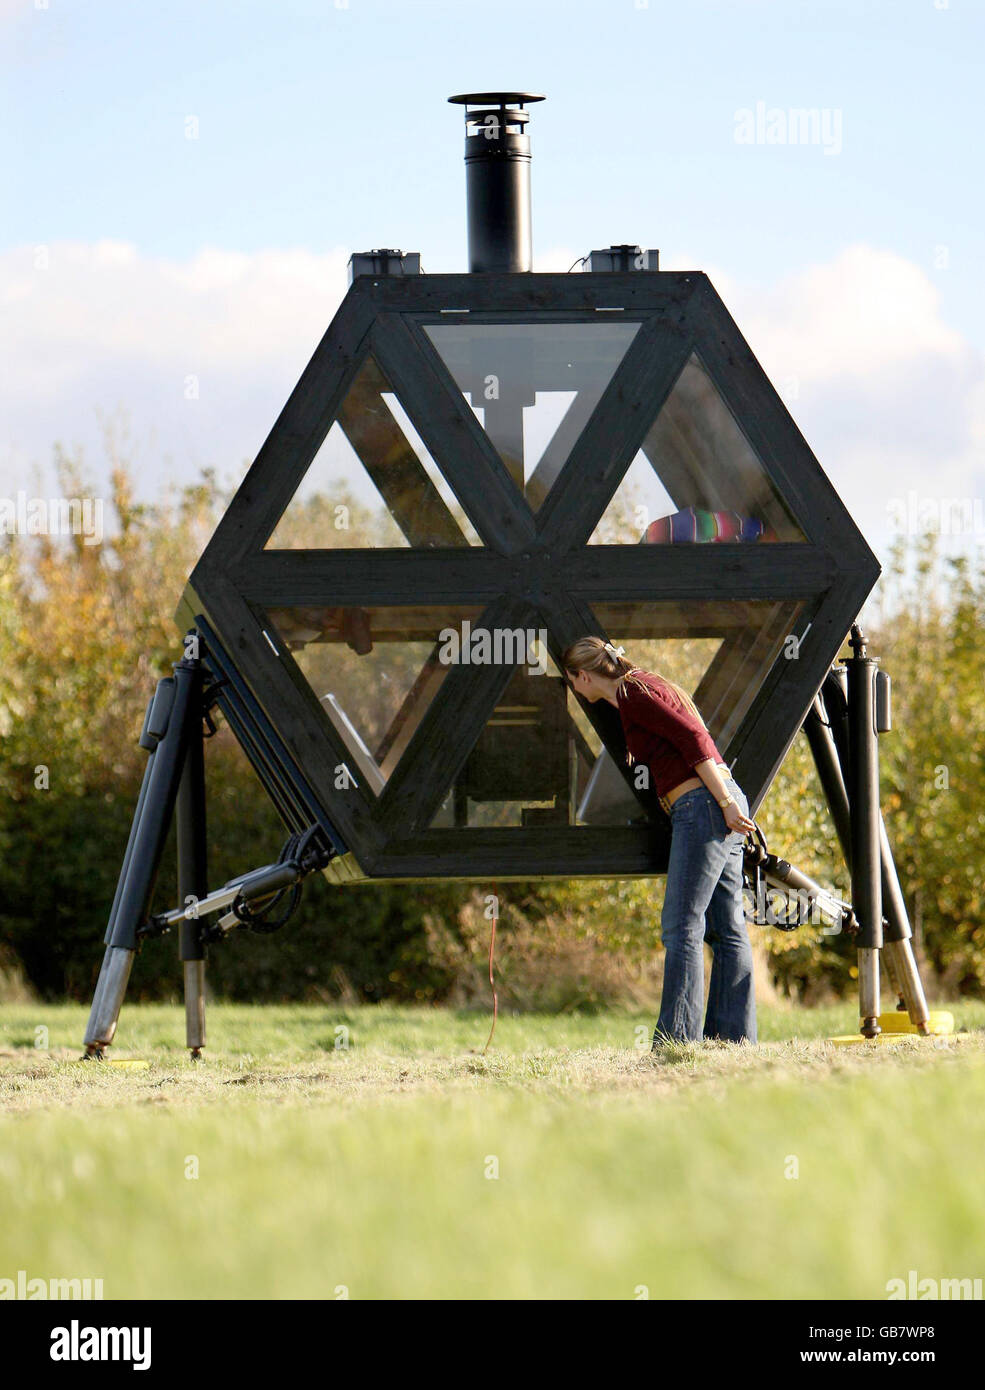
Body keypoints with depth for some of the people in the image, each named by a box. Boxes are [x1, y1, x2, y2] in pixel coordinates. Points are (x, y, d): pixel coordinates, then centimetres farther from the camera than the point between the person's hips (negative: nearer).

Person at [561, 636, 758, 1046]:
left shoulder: (632, 693, -7)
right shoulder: (647, 687, 22)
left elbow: (693, 739, -16)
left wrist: (725, 803, -20)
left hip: (703, 805, -10)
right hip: (721, 809, 10)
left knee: (682, 926, -10)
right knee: (726, 929, 7)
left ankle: (677, 1037, -12)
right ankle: (734, 1034, 6)